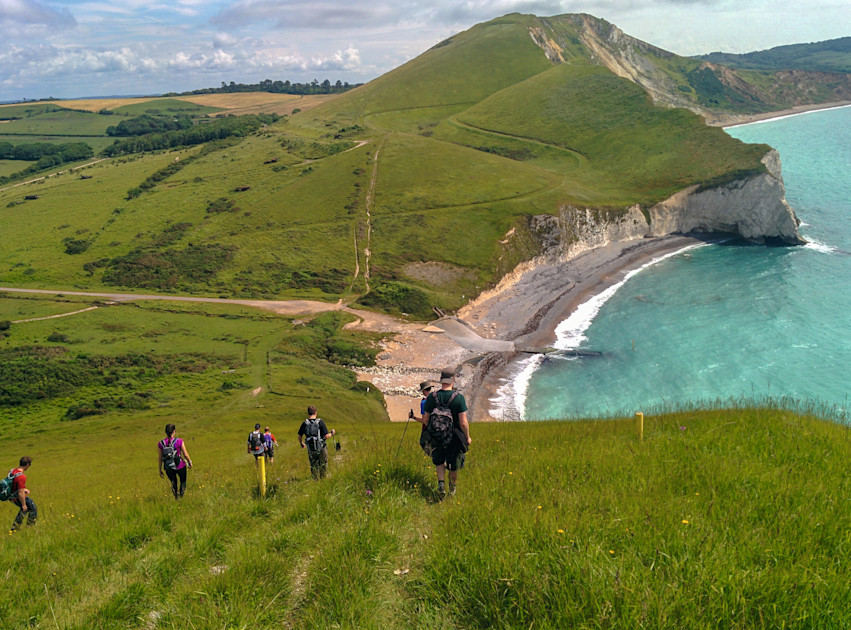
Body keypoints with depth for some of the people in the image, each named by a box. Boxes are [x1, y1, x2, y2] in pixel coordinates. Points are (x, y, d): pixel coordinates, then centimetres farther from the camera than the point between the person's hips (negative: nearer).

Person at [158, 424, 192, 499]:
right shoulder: (179, 441, -13)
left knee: (173, 482, 23)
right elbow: (185, 454, -8)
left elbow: (160, 458, 1)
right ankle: (181, 493, -4)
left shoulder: (160, 444, -6)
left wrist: (160, 470, 12)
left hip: (169, 468, 2)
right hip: (180, 466, -2)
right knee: (183, 481, 23)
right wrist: (190, 462, 11)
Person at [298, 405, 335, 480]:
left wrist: (301, 444, 27)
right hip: (321, 449, -2)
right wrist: (332, 433, 6)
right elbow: (326, 436, -15)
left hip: (311, 450, 3)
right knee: (323, 467, 15)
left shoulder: (304, 423, -5)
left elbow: (299, 436, 7)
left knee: (314, 467, 15)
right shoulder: (320, 422, -14)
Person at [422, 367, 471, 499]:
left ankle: (441, 483, 4)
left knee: (439, 462, 26)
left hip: (437, 438, 2)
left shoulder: (432, 397, -11)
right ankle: (452, 489, 40)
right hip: (455, 438, -2)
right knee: (454, 465, 21)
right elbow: (463, 423, -21)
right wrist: (468, 437, -3)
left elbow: (425, 420, -4)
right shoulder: (459, 397, -20)